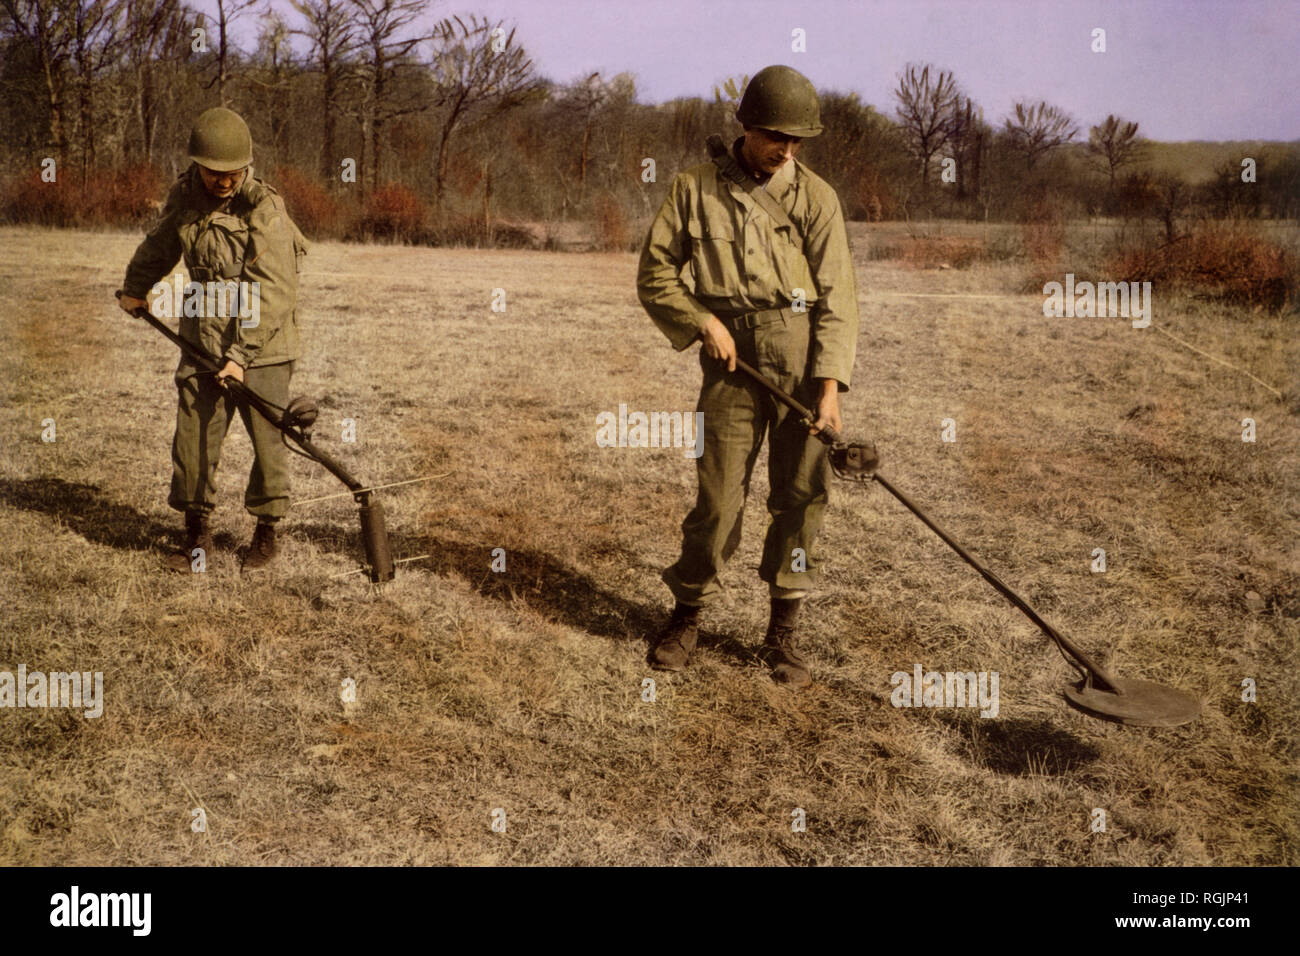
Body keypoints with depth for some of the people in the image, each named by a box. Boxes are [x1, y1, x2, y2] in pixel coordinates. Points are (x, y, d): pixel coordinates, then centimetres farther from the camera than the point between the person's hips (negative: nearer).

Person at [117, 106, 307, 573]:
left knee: (266, 438, 0)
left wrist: (241, 354, -25)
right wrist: (135, 287, 39)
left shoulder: (266, 211, -14)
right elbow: (159, 245, 26)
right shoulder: (184, 196, 4)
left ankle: (267, 532, 17)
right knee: (193, 436, 3)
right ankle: (197, 532, 18)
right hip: (201, 339, 5)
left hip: (262, 346, -4)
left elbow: (270, 294, -20)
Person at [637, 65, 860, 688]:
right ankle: (687, 615, 20)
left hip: (804, 356, 1)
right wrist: (702, 321, -7)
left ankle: (783, 631, 16)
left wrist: (829, 384, -8)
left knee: (801, 494, 2)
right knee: (718, 499, -1)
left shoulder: (816, 197, 5)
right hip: (732, 358, -1)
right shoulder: (696, 188, 5)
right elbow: (655, 273, 8)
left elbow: (836, 297, 1)